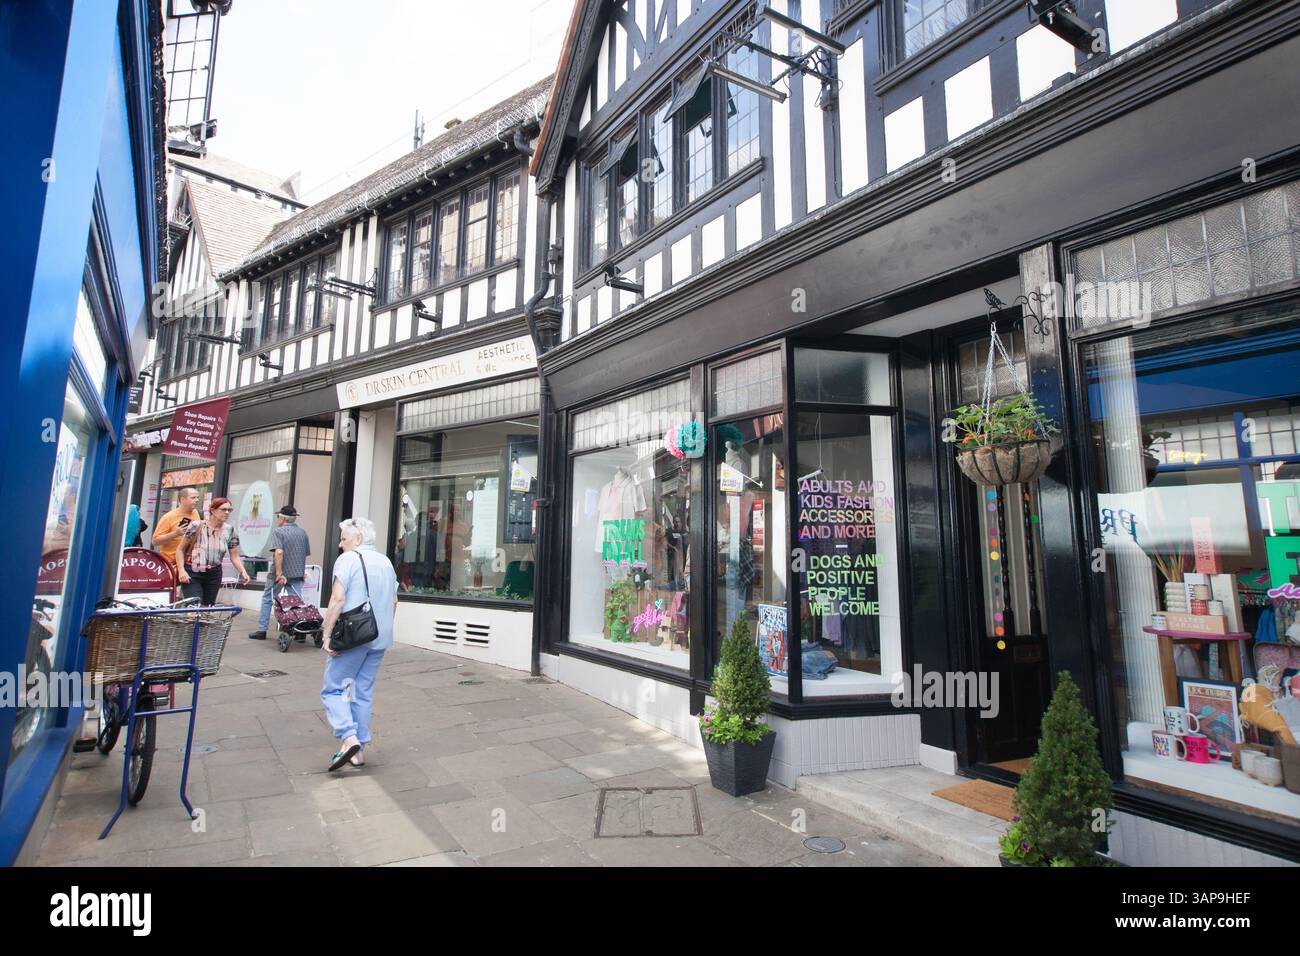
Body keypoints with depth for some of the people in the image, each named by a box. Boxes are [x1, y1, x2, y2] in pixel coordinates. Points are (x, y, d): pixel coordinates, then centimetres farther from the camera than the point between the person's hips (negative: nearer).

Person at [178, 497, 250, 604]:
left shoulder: (229, 530, 0)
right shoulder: (197, 526, -7)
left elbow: (234, 556, 2)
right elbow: (181, 549, -1)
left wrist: (243, 572, -13)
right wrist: (182, 570, -12)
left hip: (214, 576, 3)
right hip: (192, 575, -3)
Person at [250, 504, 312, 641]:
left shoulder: (278, 532, -10)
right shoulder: (303, 533, 8)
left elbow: (278, 552, -23)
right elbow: (306, 554, 12)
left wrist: (279, 573, -22)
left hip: (280, 574, -4)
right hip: (298, 574, 4)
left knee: (267, 599, 14)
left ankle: (262, 630, 17)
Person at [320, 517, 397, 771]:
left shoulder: (347, 559, -7)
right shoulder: (386, 562, 14)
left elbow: (338, 599, -16)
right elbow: (393, 602, 17)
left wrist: (327, 634, -11)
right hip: (380, 639, 7)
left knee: (333, 689, 4)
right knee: (363, 693, 13)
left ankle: (349, 738, -12)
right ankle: (358, 750, 16)